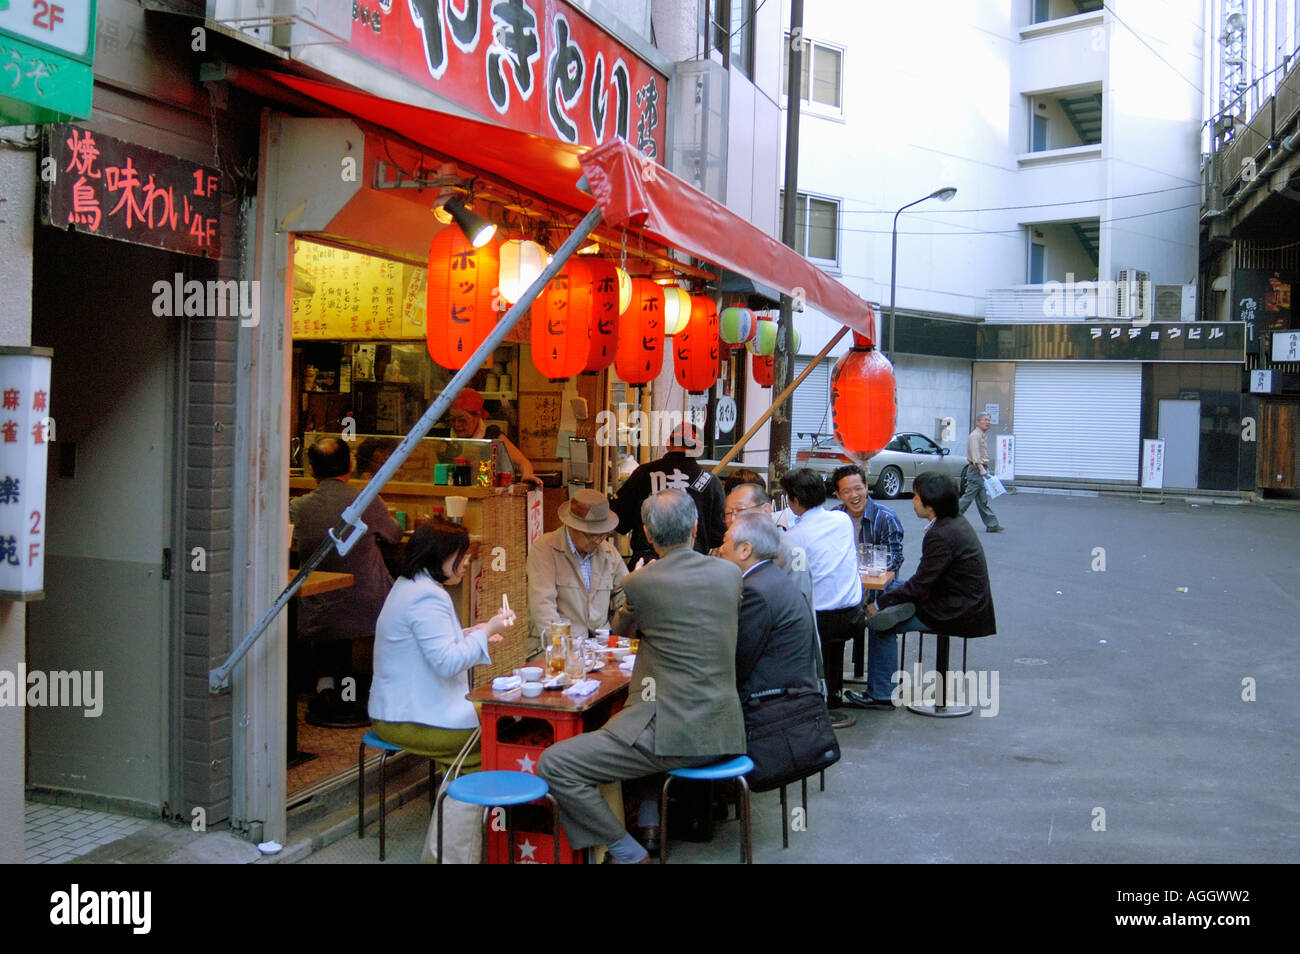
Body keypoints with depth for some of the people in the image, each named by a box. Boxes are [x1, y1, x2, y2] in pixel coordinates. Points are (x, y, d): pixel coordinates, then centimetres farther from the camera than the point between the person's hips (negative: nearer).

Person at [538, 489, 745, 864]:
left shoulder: (640, 583, -10)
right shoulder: (730, 573, 2)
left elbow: (622, 628, 13)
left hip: (674, 735, -7)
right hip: (725, 734, 7)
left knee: (554, 765, 0)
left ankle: (629, 853, 5)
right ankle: (649, 821, 33)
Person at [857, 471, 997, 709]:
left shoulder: (941, 535, -23)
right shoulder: (956, 523, 7)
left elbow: (920, 584, -21)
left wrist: (879, 605, -11)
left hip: (956, 613, -10)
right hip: (966, 605, 10)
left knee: (879, 622, -9)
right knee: (891, 593, 17)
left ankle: (882, 695, 2)